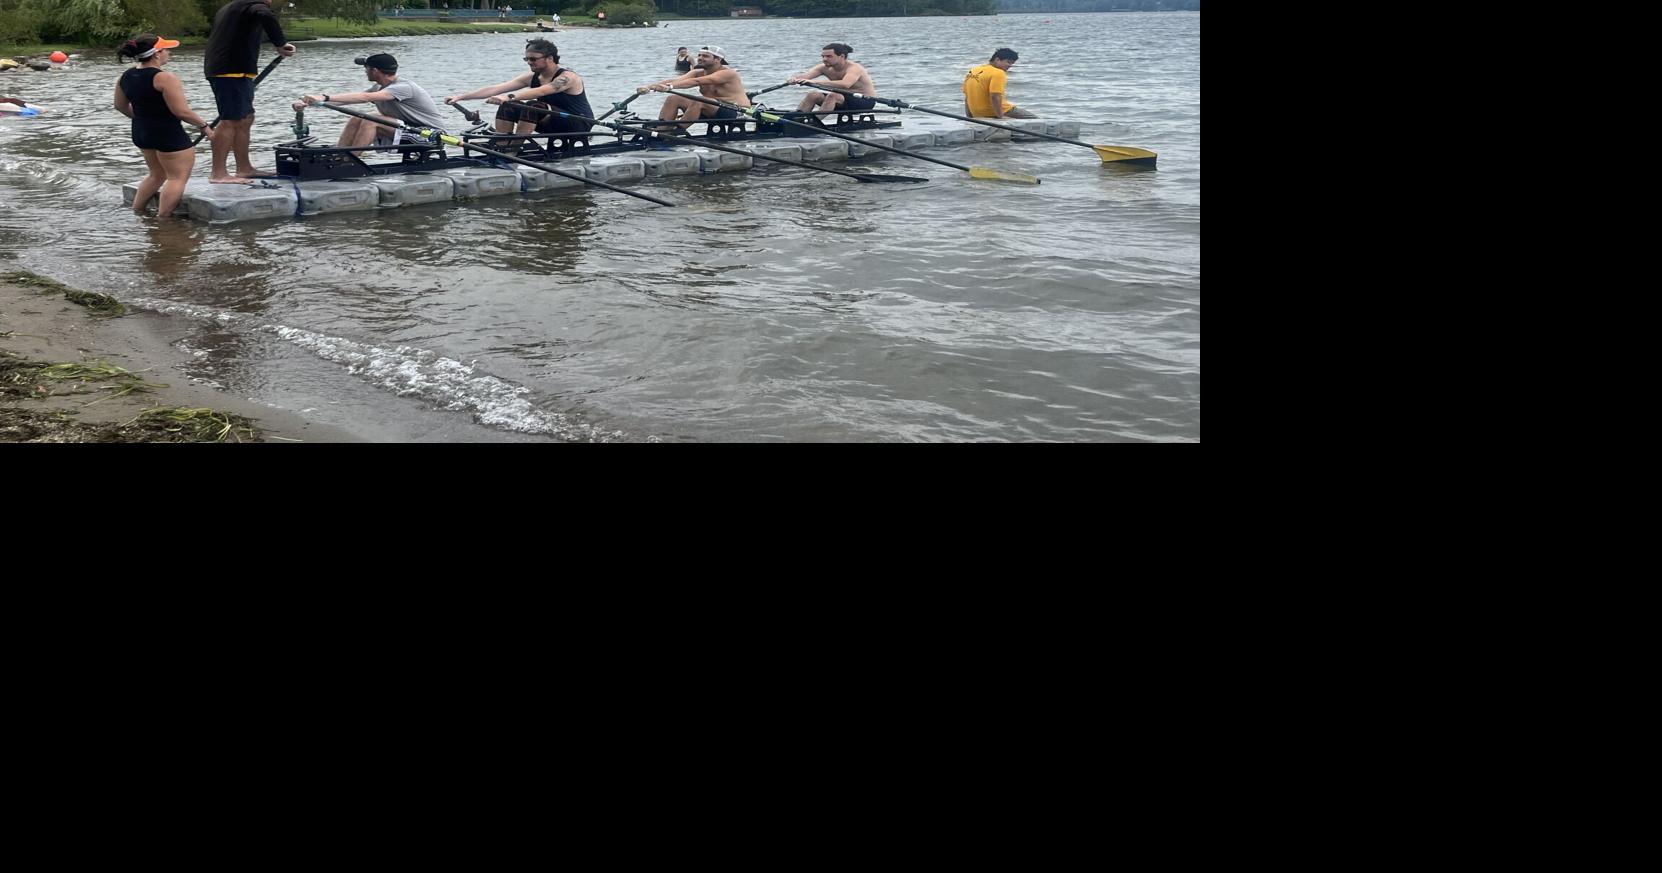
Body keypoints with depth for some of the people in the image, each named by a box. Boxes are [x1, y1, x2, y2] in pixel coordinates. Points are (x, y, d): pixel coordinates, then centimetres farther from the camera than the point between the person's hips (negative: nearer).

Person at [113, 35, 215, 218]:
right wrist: (204, 127, -8)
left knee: (157, 175, 24)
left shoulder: (126, 76, 5)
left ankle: (135, 212, 27)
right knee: (178, 177, 1)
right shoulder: (164, 78, -20)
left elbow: (120, 106, 16)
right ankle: (162, 218, -5)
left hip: (140, 133, 9)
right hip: (168, 134, -9)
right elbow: (182, 112, -21)